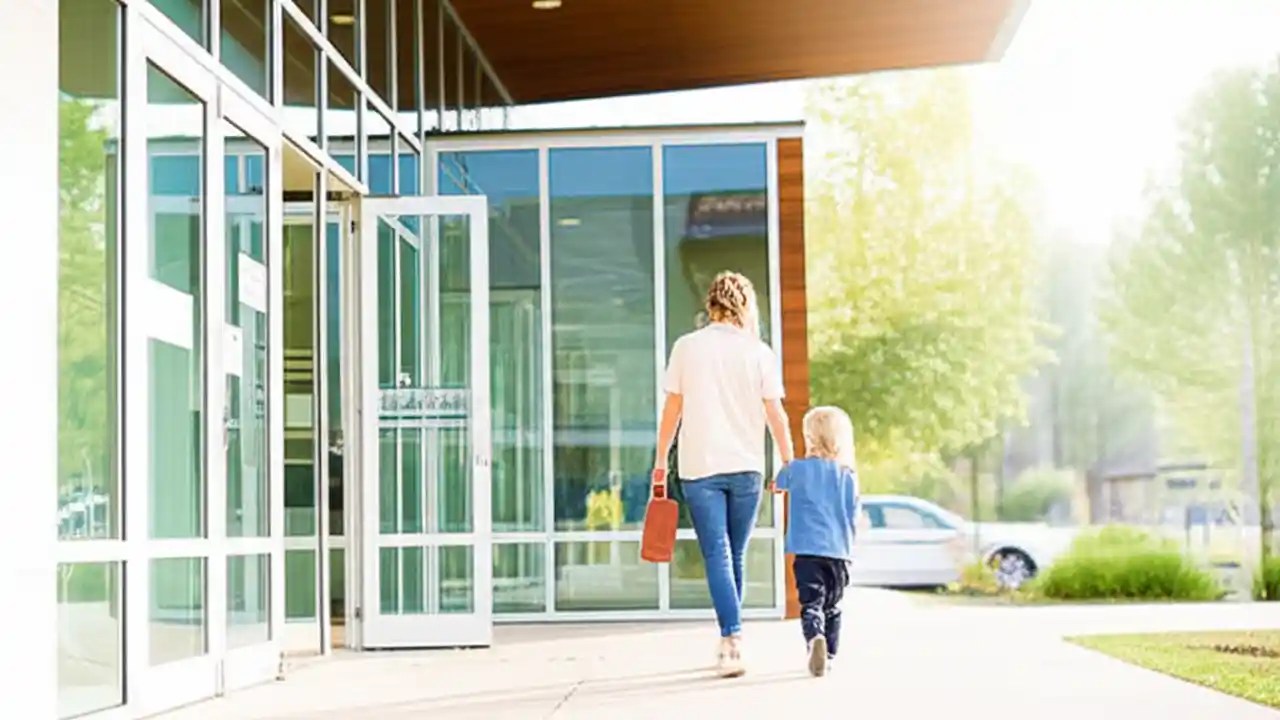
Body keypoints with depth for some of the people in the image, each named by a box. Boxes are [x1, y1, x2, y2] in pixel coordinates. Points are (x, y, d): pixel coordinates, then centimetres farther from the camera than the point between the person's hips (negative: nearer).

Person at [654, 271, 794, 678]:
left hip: (699, 467, -1)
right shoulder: (759, 352, 1)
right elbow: (775, 415, 0)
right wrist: (789, 465, 9)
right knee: (735, 556, 13)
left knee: (717, 555, -4)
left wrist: (661, 461, 13)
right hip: (746, 468, 1)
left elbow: (671, 410, 4)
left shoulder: (686, 347, 2)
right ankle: (730, 641, 21)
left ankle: (732, 641, -18)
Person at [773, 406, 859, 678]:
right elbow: (853, 518, 11)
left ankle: (815, 638, -37)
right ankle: (828, 656, 18)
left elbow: (777, 485, 22)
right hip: (839, 552, 3)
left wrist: (776, 484, 44)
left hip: (807, 550, -3)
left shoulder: (797, 469, 0)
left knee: (811, 603, -10)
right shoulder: (849, 476, 5)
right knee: (832, 607, 16)